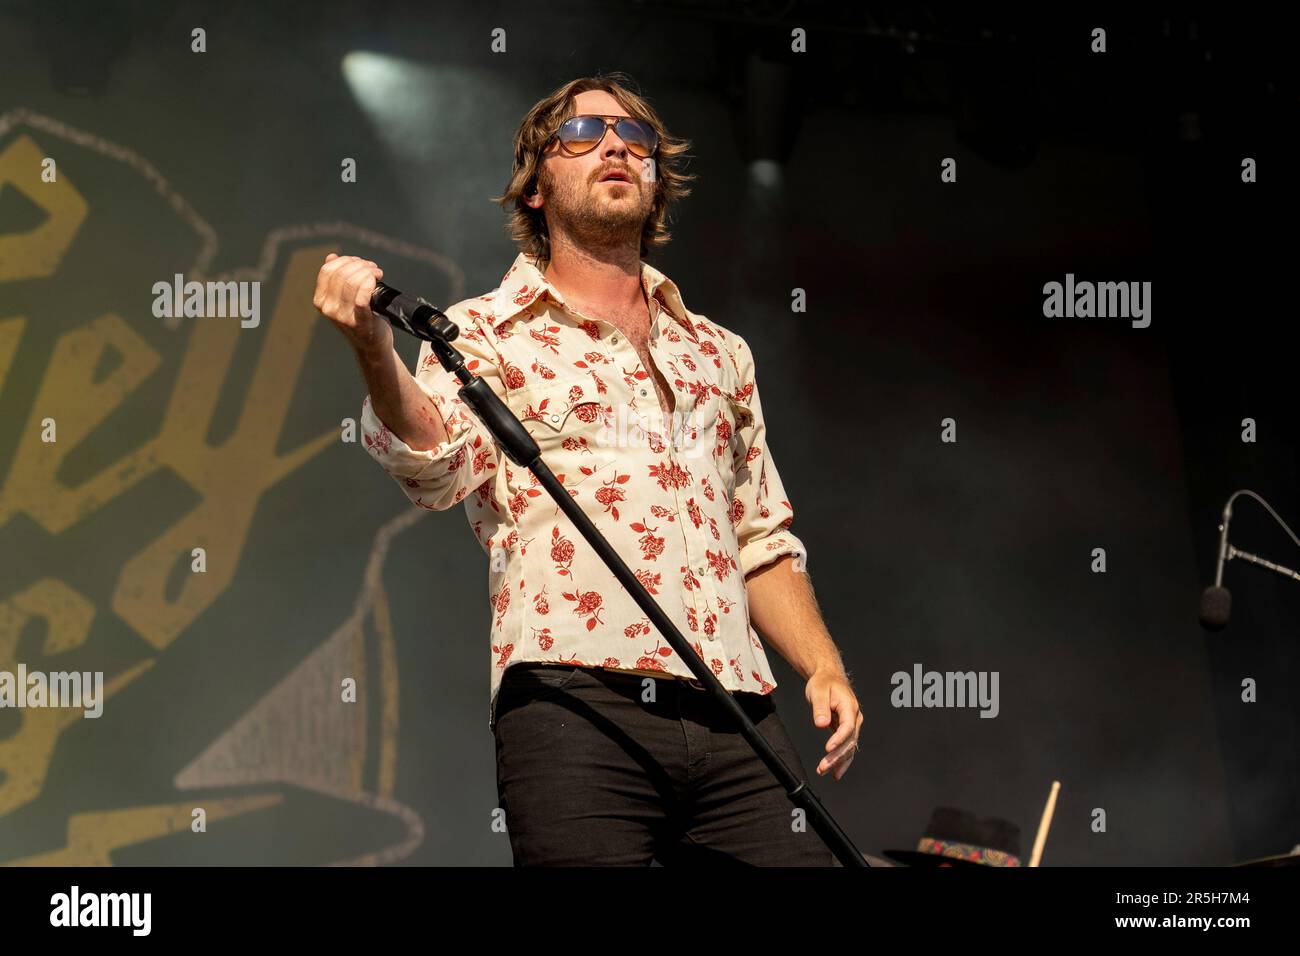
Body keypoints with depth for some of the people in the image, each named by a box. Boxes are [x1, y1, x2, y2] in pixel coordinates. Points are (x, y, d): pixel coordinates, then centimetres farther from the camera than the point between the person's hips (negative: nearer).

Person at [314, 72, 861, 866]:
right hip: (576, 705, -4)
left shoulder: (719, 352, 25)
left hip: (737, 719, 4)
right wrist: (376, 351, -29)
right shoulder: (487, 331, 9)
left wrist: (824, 667, 12)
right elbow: (438, 466, -10)